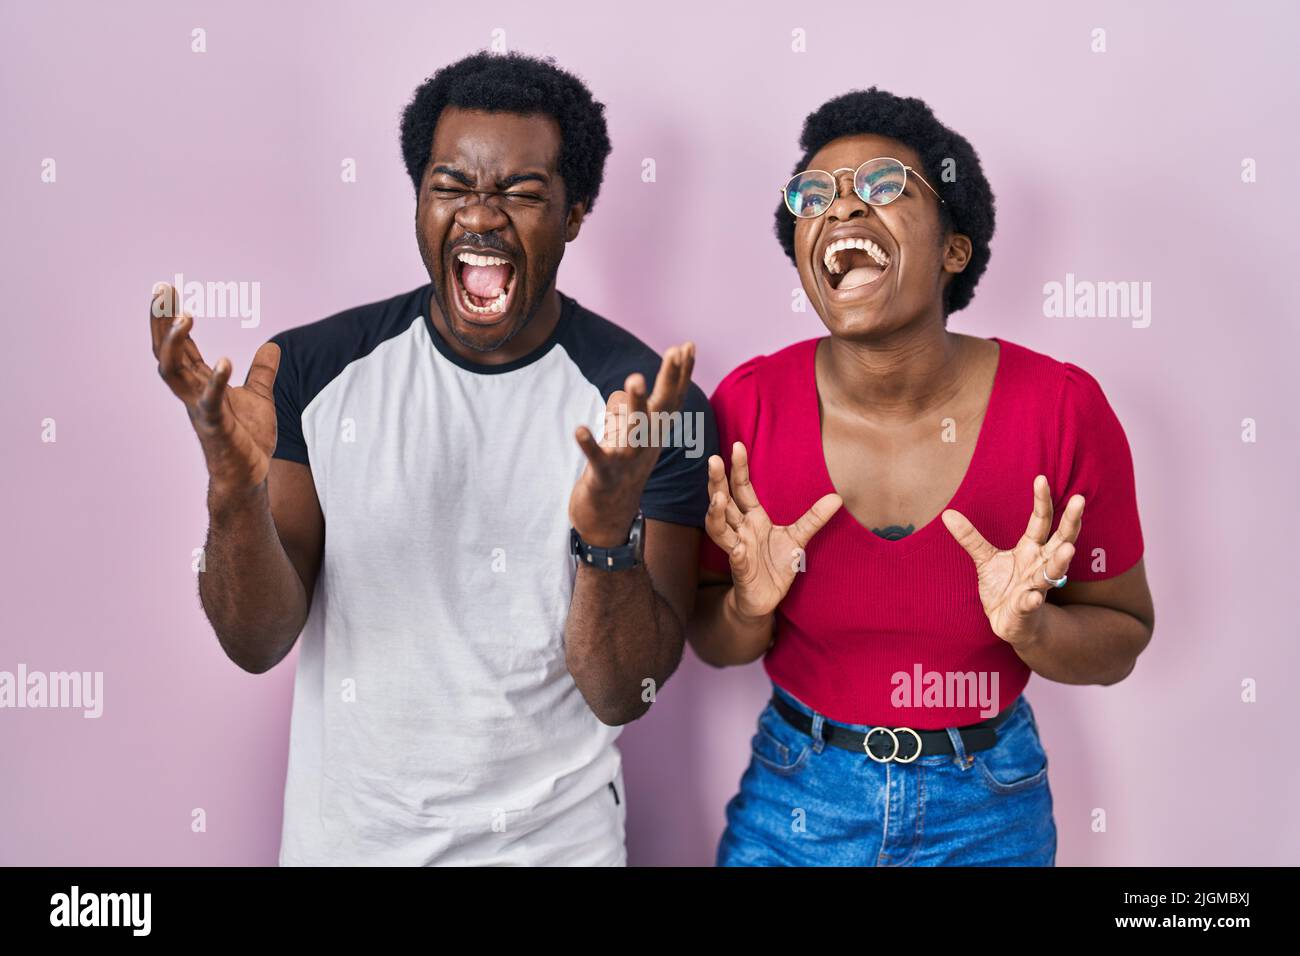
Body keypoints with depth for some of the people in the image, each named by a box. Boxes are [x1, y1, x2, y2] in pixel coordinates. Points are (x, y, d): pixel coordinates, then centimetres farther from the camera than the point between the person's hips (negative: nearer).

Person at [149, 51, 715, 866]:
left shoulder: (647, 400, -14)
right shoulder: (310, 369, -9)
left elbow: (621, 697, -16)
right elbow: (259, 644, -9)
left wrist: (609, 530, -33)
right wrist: (235, 493, -27)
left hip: (552, 834, -1)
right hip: (341, 828, 2)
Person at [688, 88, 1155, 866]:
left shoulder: (1062, 408, -16)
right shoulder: (748, 405, -14)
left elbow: (1123, 638, -4)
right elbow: (711, 644, -3)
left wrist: (1032, 627, -23)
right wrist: (750, 606, -24)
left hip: (990, 809, 0)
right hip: (795, 799, 0)